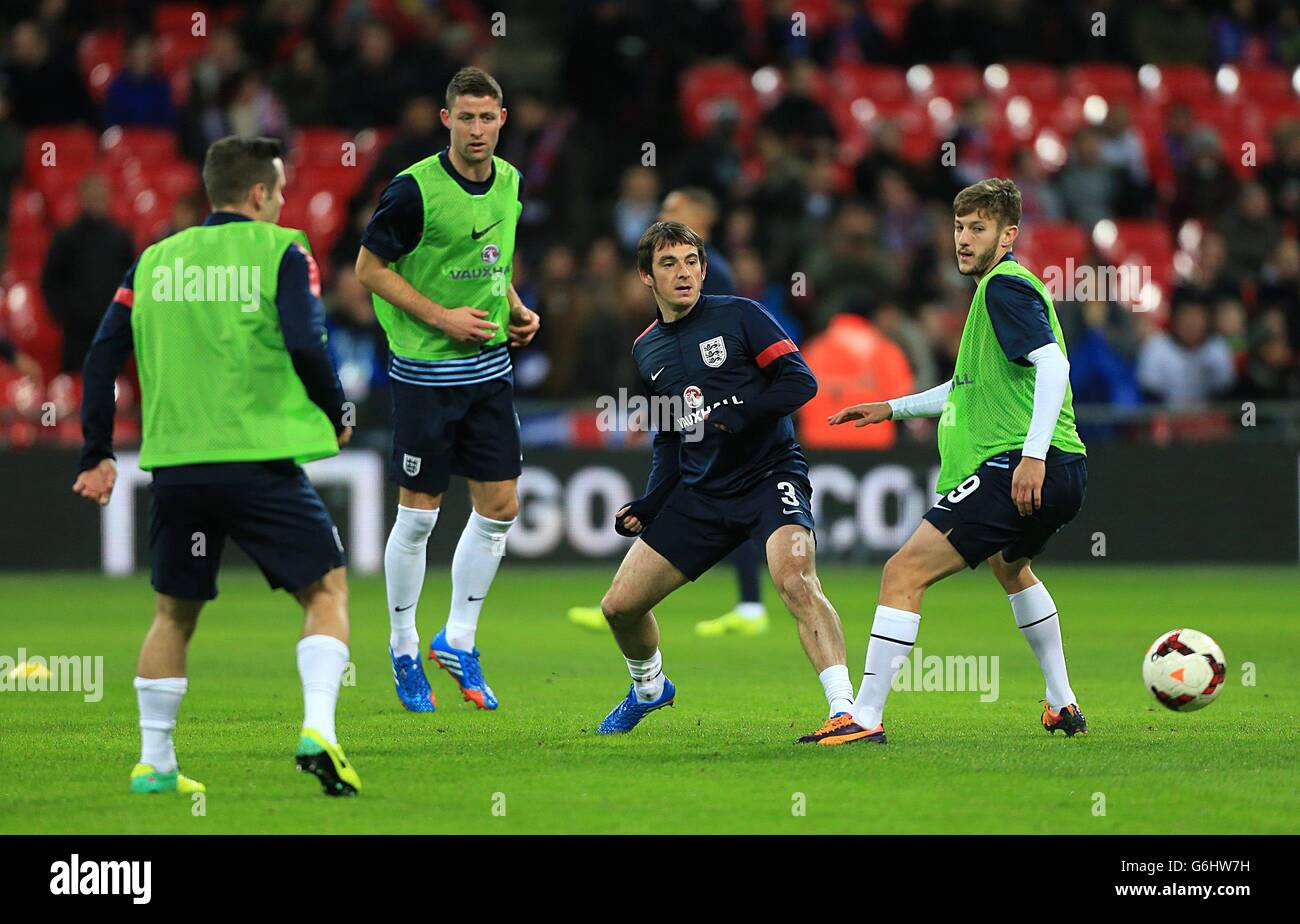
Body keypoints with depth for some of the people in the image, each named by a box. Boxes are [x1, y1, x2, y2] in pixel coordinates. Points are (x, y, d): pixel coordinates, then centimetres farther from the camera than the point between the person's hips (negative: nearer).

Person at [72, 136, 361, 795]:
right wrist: (337, 416, 5)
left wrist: (97, 455, 18)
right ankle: (317, 730, -13)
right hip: (261, 463, -4)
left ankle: (153, 764, 19)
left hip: (176, 465, 4)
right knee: (326, 590, 5)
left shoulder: (156, 260, 13)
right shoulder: (281, 252, -1)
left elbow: (103, 355, 11)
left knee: (174, 612, 18)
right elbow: (306, 346, -12)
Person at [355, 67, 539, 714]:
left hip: (489, 366, 6)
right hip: (425, 371, -6)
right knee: (418, 514, 1)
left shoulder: (508, 182, 6)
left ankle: (458, 641, 19)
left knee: (499, 508, 5)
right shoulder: (415, 189, -16)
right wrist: (441, 317, -17)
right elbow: (369, 268, -11)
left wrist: (517, 311, 5)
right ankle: (403, 650, 16)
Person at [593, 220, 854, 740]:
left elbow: (800, 381, -11)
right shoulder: (646, 351, 12)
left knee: (795, 580, -32)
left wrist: (736, 411, -24)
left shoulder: (739, 316, -5)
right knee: (620, 605, 5)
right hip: (701, 492, 6)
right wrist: (649, 505, 9)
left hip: (770, 473, -6)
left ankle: (845, 710, -33)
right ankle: (649, 689, 36)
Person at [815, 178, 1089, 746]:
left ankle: (865, 716, -16)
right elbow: (977, 388, 37)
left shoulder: (1004, 287, -8)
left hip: (1017, 468, -11)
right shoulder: (998, 288, 23)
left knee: (905, 573, -13)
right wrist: (893, 408, 39)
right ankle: (1062, 705, 43)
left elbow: (1052, 363, -23)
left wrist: (1033, 454, -31)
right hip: (1066, 474, 11)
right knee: (1009, 566, 39)